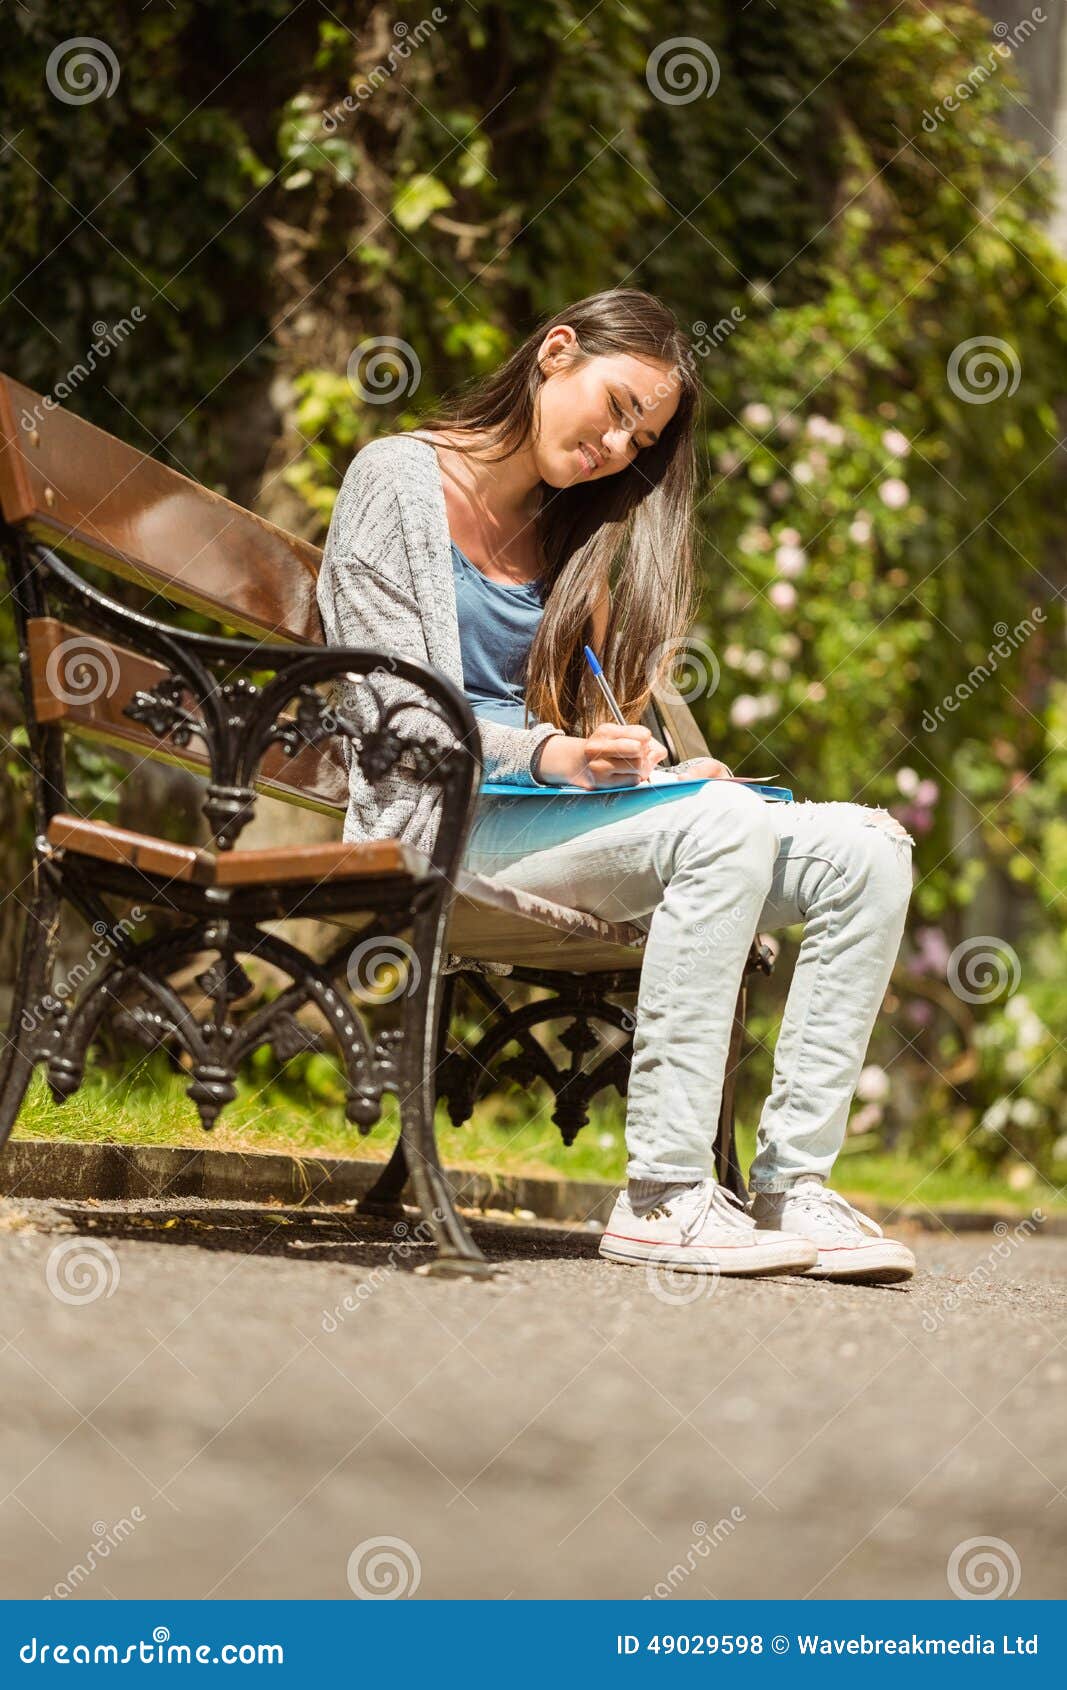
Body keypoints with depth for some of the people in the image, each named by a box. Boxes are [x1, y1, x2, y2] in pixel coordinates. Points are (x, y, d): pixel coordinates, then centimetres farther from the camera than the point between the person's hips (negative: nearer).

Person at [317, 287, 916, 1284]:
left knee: (865, 849, -13)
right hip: (441, 819, -7)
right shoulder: (399, 477, 1)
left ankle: (791, 1183, -18)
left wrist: (661, 771, -2)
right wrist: (549, 756, -22)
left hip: (551, 820, 7)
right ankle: (662, 1197, -33)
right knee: (726, 825, -33)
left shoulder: (571, 527, 22)